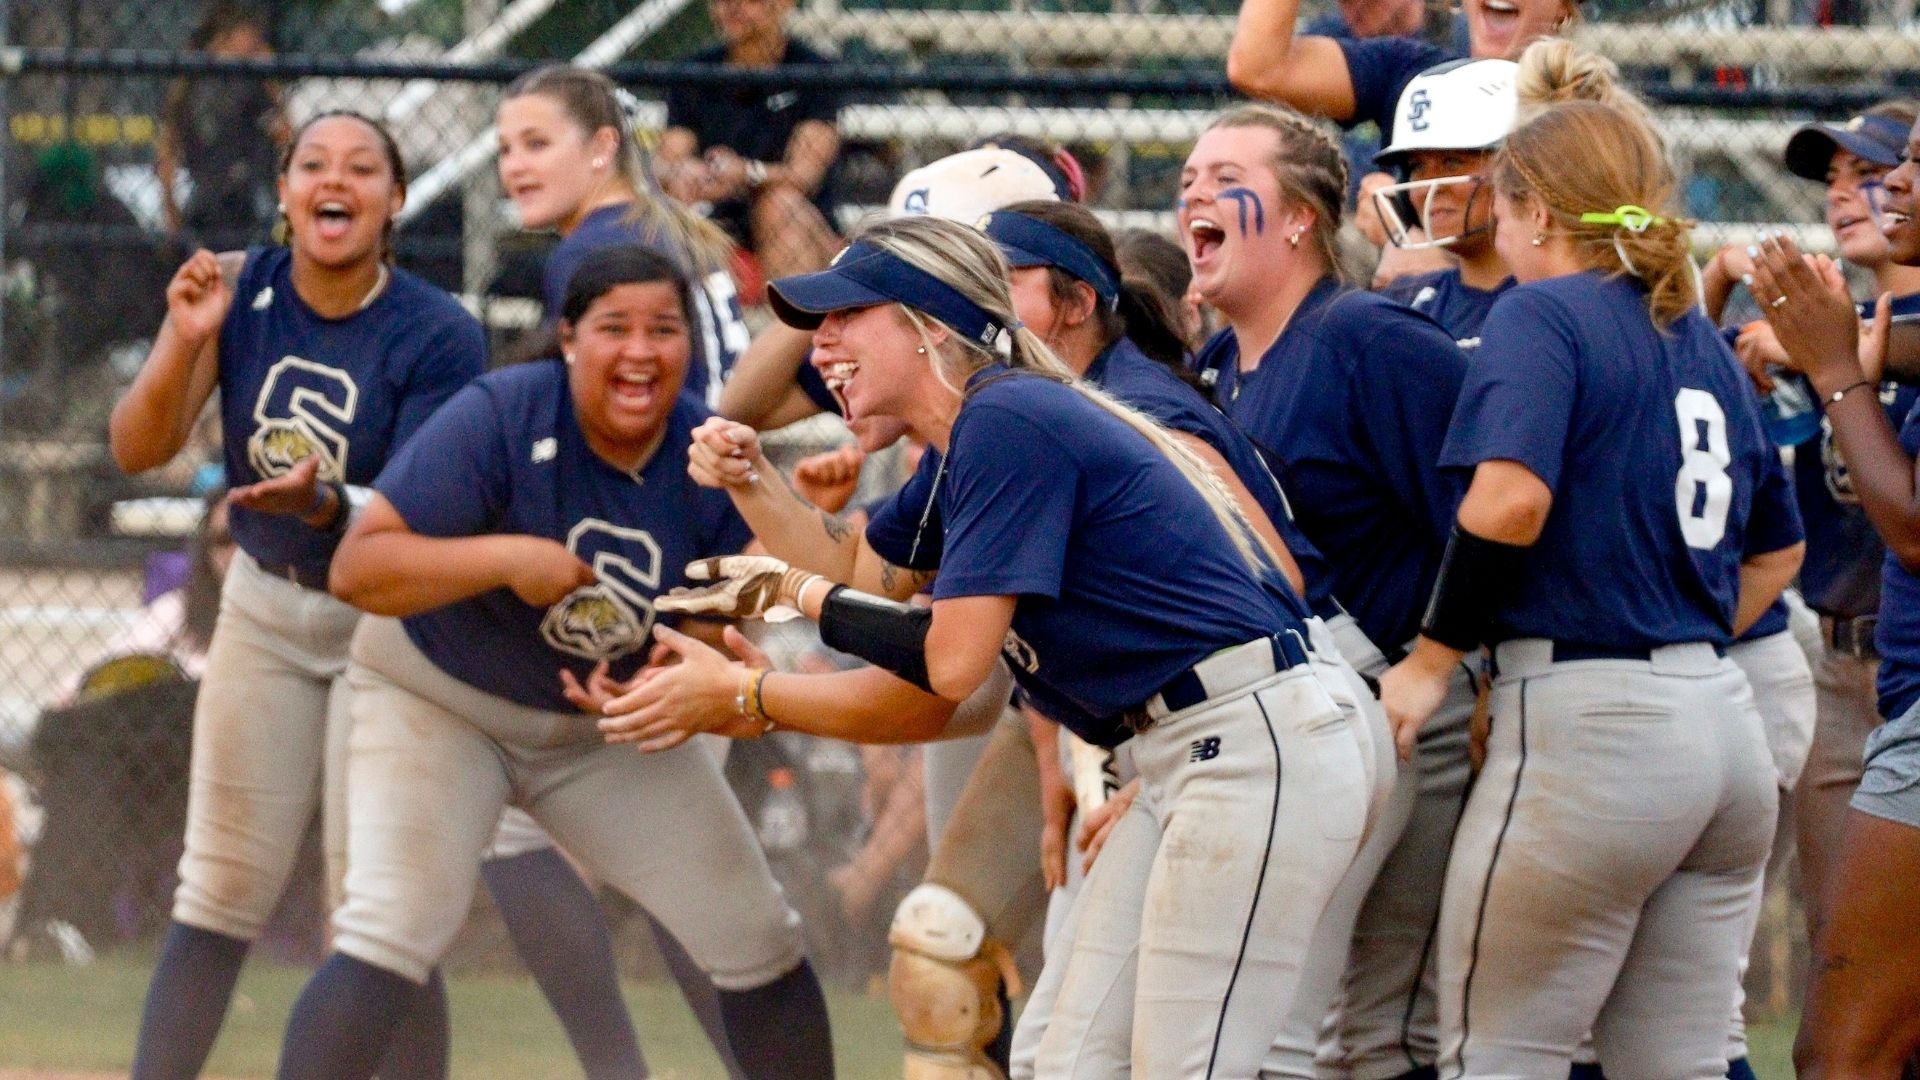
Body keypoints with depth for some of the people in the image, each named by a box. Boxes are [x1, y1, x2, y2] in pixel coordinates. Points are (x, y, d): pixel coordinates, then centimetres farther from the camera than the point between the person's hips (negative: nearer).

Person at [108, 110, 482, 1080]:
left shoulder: (437, 338, -19)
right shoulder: (236, 291, -8)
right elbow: (137, 450, -11)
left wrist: (323, 502, -40)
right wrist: (184, 344, -28)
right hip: (263, 608, 4)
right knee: (218, 892, 7)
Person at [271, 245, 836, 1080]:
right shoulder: (497, 419, -26)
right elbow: (356, 568, -29)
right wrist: (504, 557, -42)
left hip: (607, 728, 5)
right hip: (439, 699, -4)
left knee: (758, 943, 2)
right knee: (390, 932, -25)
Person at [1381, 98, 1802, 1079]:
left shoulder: (1541, 315, -6)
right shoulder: (1702, 342, 18)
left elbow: (1511, 497, -22)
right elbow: (1778, 549, 26)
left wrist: (1433, 658, -13)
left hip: (1588, 726, -8)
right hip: (1724, 722, 8)